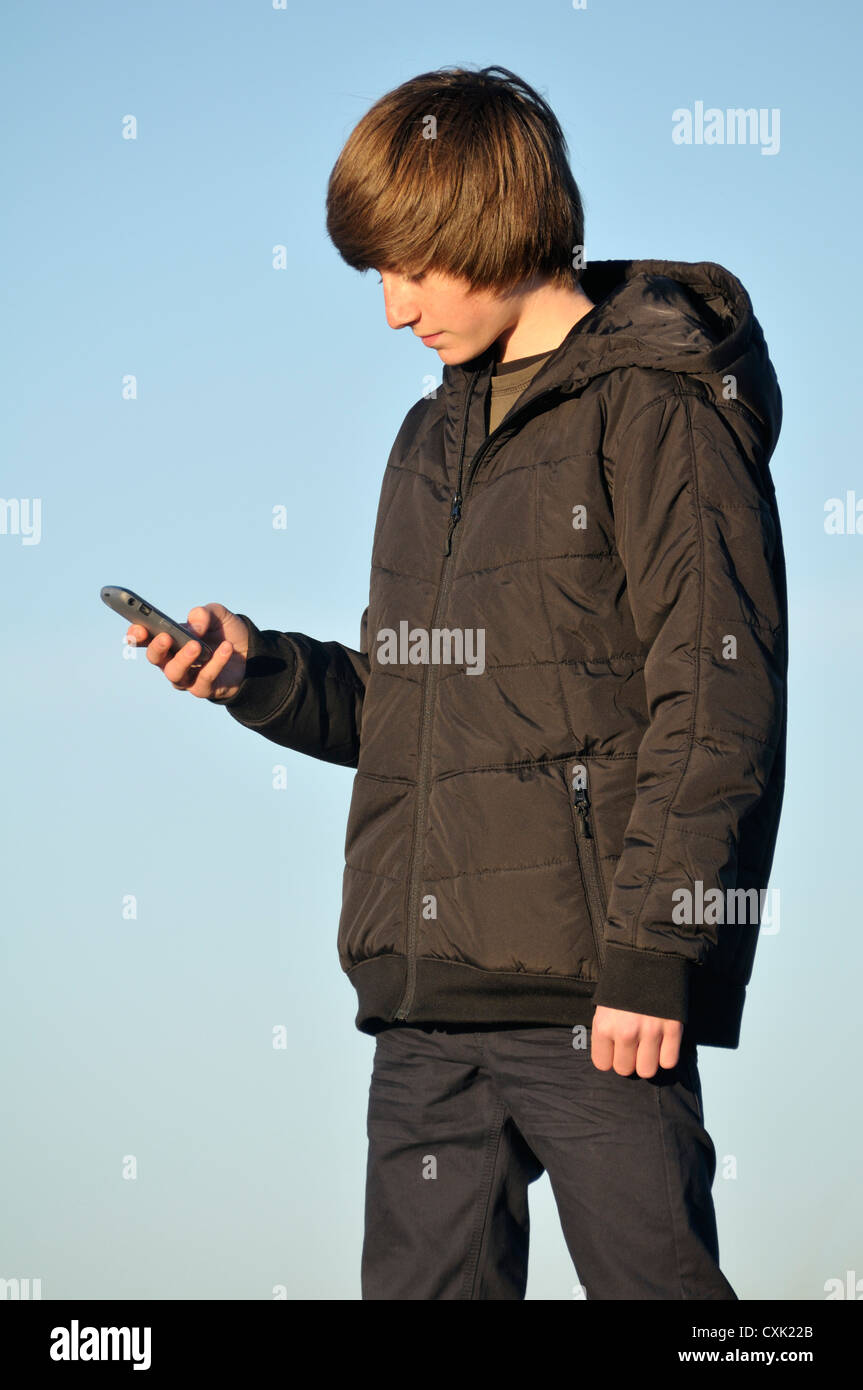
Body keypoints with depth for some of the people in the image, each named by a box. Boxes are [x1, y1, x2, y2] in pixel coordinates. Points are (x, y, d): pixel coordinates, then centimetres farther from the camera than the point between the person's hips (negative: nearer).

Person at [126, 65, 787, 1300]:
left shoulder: (656, 409, -6)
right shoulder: (433, 437, 20)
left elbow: (715, 699, -12)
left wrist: (650, 952, -16)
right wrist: (262, 672, 5)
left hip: (592, 998, -8)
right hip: (428, 998, 8)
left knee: (650, 1279, -4)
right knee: (422, 1280, 9)